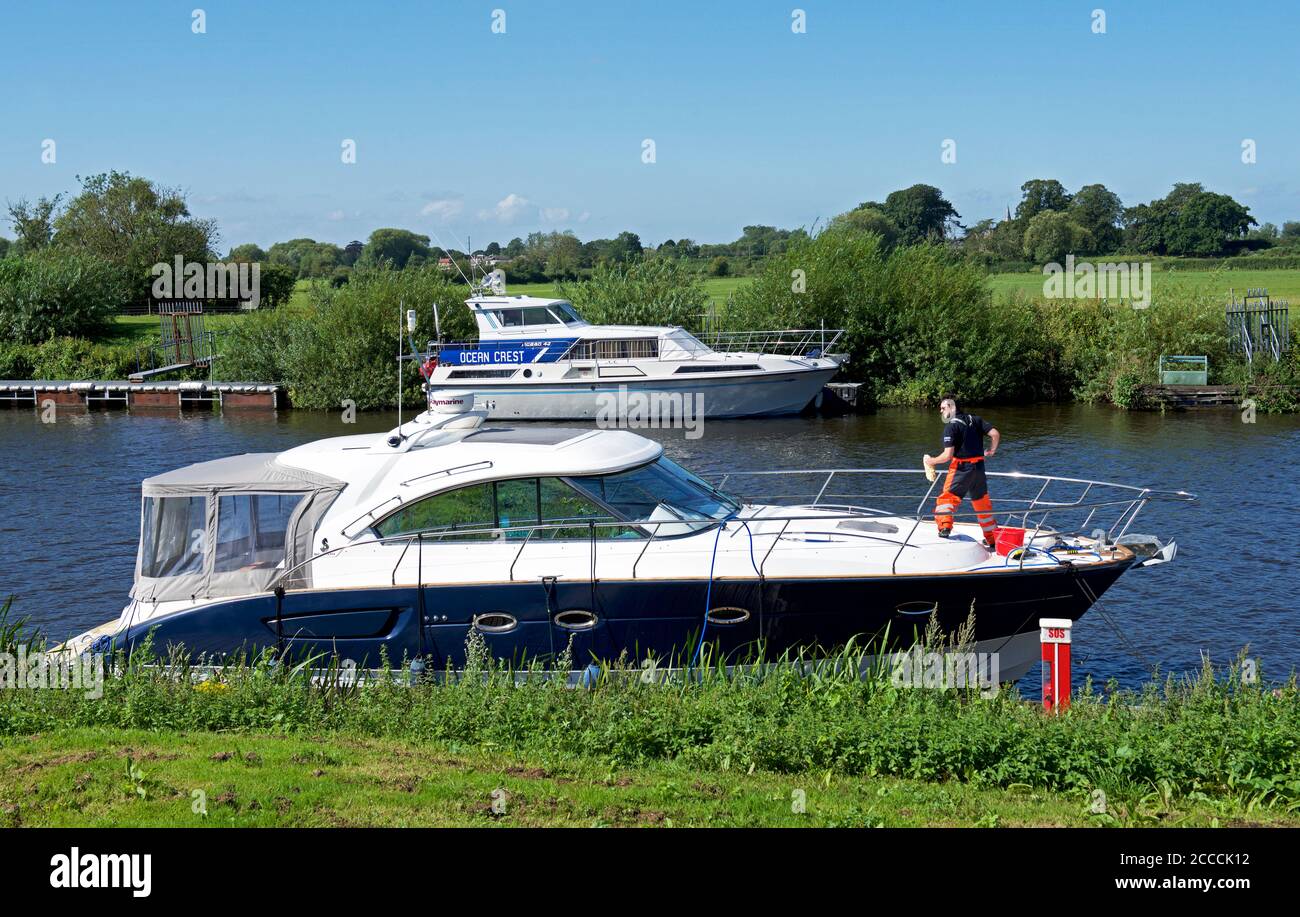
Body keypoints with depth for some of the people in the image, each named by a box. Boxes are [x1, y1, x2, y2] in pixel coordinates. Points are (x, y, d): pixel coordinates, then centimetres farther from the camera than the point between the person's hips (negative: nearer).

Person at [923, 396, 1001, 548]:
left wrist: (931, 461, -1)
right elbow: (995, 434, 0)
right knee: (982, 502, 15)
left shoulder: (951, 426, -10)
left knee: (947, 497, 4)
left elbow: (948, 455, -17)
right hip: (979, 467, 6)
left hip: (961, 468, -6)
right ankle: (993, 539, 19)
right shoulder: (975, 419, 9)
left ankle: (945, 526, -17)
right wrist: (991, 451, 16)